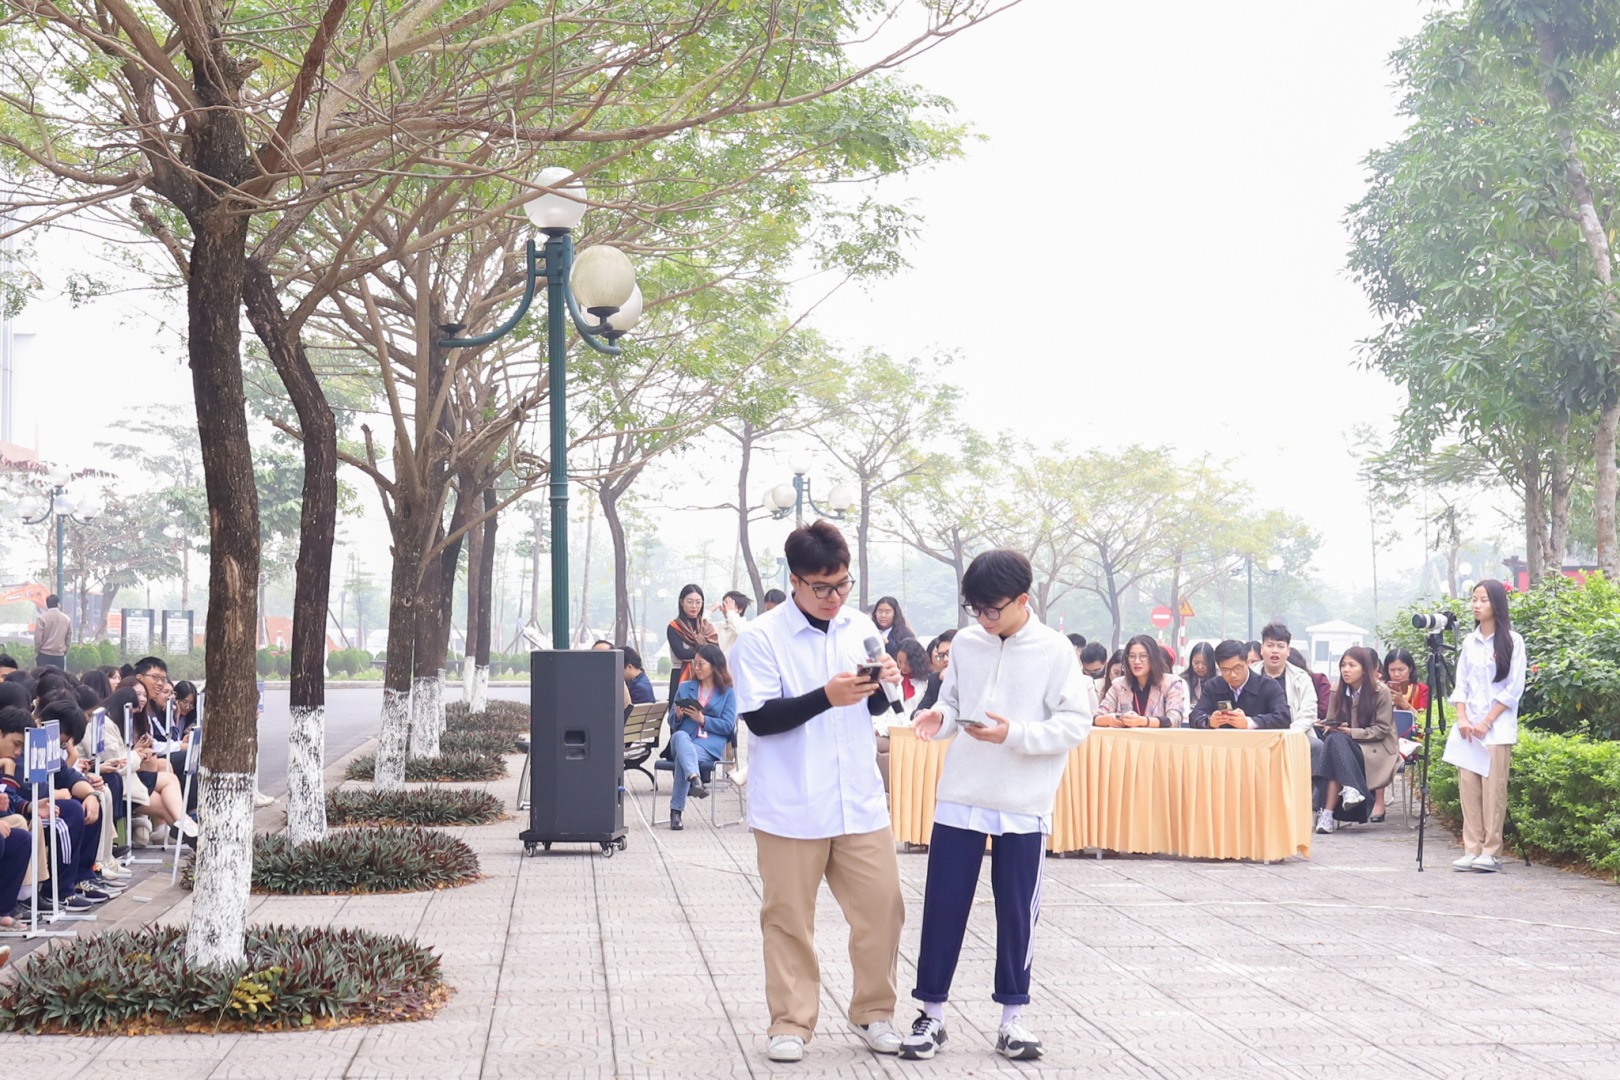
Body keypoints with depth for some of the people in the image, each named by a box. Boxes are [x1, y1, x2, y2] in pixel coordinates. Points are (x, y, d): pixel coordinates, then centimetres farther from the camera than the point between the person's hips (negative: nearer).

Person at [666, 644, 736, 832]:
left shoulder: (728, 692, 12)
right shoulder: (685, 687, 24)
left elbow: (728, 726, 1)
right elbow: (673, 723, 22)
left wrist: (702, 719, -9)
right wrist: (678, 717, -2)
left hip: (710, 745, -2)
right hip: (683, 740, 2)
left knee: (682, 756, -36)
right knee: (680, 737, -38)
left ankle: (676, 811, -35)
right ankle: (695, 780, -63)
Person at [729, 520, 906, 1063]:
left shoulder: (860, 627, 7)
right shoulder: (762, 637, -8)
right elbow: (759, 718, -16)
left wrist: (883, 684, -5)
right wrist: (827, 697, -25)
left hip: (860, 803, 4)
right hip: (791, 809, -4)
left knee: (882, 907, 4)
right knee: (789, 917, 4)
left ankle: (873, 1013, 21)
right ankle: (791, 1024, 17)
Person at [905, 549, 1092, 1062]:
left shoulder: (1055, 650, -7)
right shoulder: (965, 643, 4)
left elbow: (1076, 723, -9)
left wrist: (1015, 734, -22)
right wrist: (940, 718, -10)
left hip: (1023, 806, -3)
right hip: (959, 797, 3)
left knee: (1017, 911, 6)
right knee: (942, 906, 4)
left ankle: (1013, 1015, 19)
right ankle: (932, 1012, 15)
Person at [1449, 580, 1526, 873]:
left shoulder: (1511, 641, -1)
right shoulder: (1469, 642, 13)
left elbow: (1514, 688, -5)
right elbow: (1461, 684, 13)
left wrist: (1486, 722, -10)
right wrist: (1462, 718, -3)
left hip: (1497, 728, -5)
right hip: (1468, 727, 5)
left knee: (1493, 789, -8)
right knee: (1468, 787, 0)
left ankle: (1491, 852, -4)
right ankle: (1472, 850, 3)